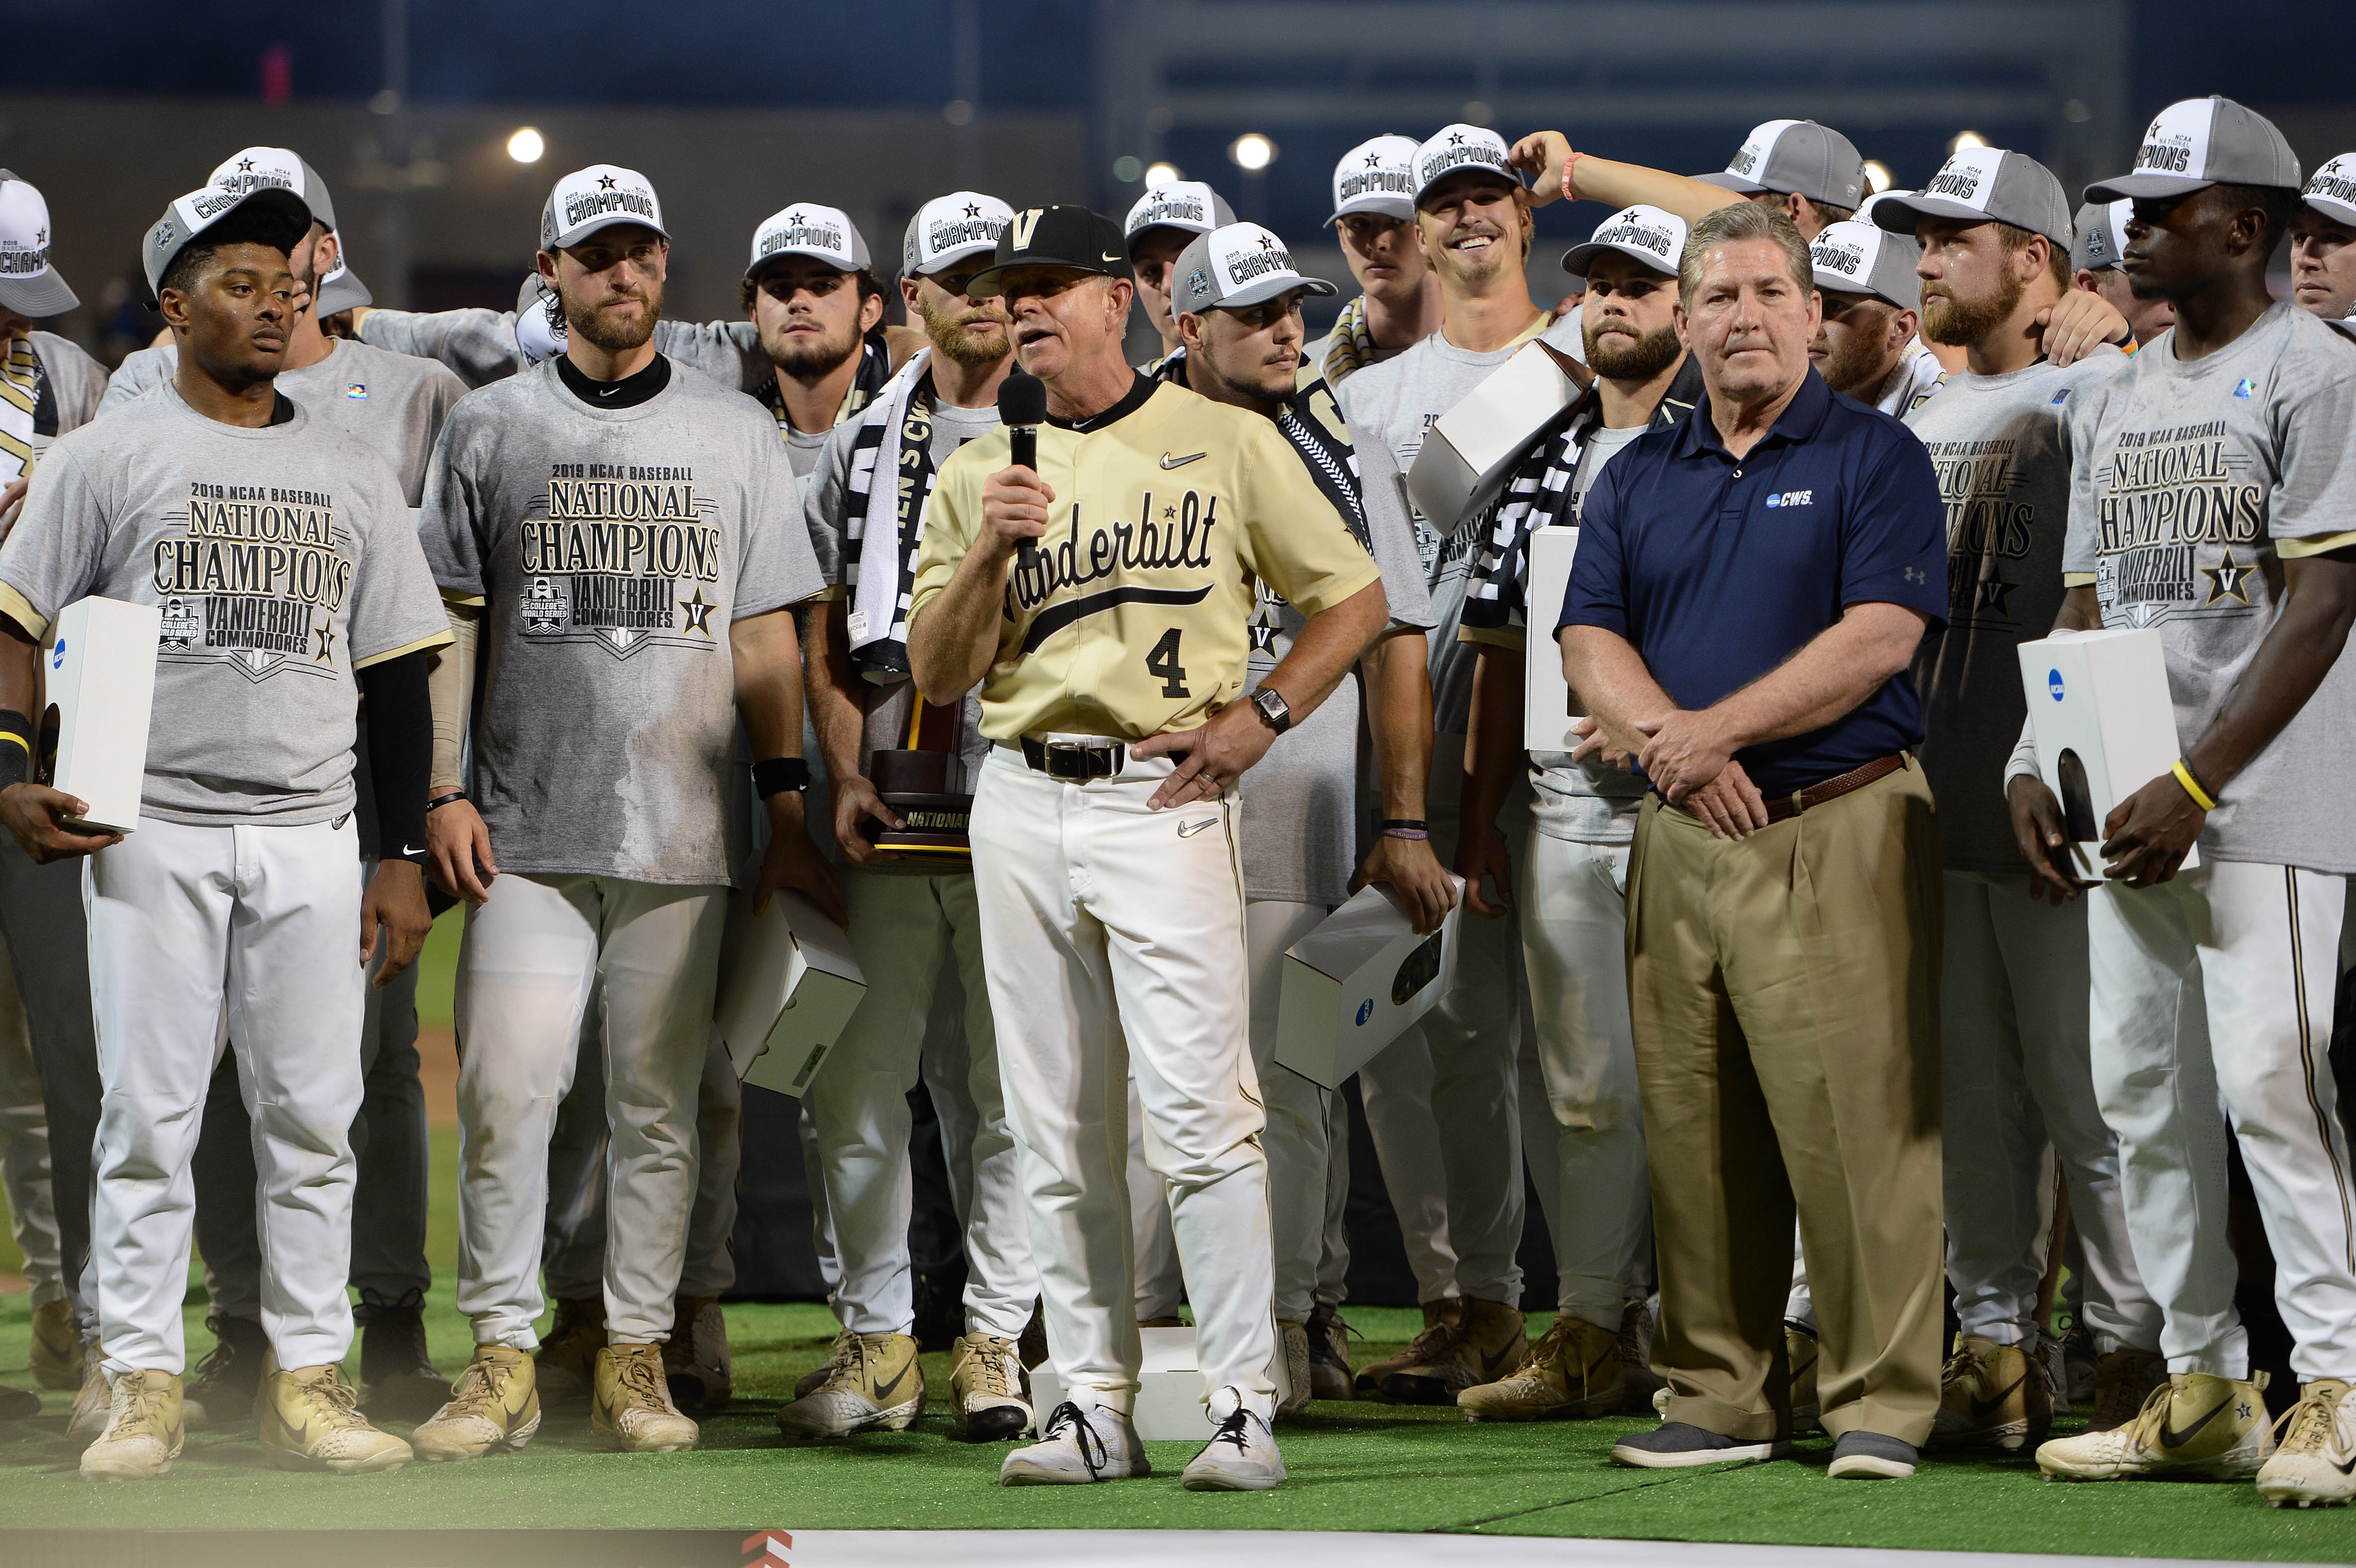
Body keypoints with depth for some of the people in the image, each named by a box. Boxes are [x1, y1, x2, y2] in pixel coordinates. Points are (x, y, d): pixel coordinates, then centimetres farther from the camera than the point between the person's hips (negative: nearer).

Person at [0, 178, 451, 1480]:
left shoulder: (352, 476, 13)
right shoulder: (109, 456, 3)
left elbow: (392, 669, 13)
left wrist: (405, 856, 8)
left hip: (310, 835, 3)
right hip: (154, 826, -3)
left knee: (312, 1116, 2)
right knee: (148, 1115, -3)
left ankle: (307, 1381, 8)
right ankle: (141, 1386, 2)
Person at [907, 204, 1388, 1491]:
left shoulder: (1226, 443, 5)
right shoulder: (979, 476, 13)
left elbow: (1354, 595, 8)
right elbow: (935, 674, 6)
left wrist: (1255, 720, -3)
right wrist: (992, 552, -10)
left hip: (1163, 804, -4)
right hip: (1020, 807, 4)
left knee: (1198, 1114, -13)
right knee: (1057, 1131, 5)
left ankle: (1243, 1408, -10)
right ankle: (1092, 1408, 10)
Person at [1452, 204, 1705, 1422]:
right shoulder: (1543, 461, 17)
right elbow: (1503, 649, 18)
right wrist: (1480, 819, 13)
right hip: (1562, 807, 5)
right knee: (1585, 1090, 7)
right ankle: (1593, 1336, 11)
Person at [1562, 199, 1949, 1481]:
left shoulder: (1874, 459, 1)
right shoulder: (1636, 480, 16)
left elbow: (1879, 640, -10)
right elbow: (1590, 646, 7)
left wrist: (1718, 729, -15)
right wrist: (1667, 738, -12)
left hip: (1837, 832, -5)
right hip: (1679, 842, 5)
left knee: (1855, 1124, -9)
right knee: (1693, 1133, 5)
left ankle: (1881, 1405, -5)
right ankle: (1722, 1399, 11)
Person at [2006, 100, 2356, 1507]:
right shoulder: (2119, 404, 18)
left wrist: (2197, 784, -20)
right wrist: (2035, 764, 5)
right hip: (2128, 809, 8)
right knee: (2145, 1098, 7)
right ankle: (2205, 1390, 13)